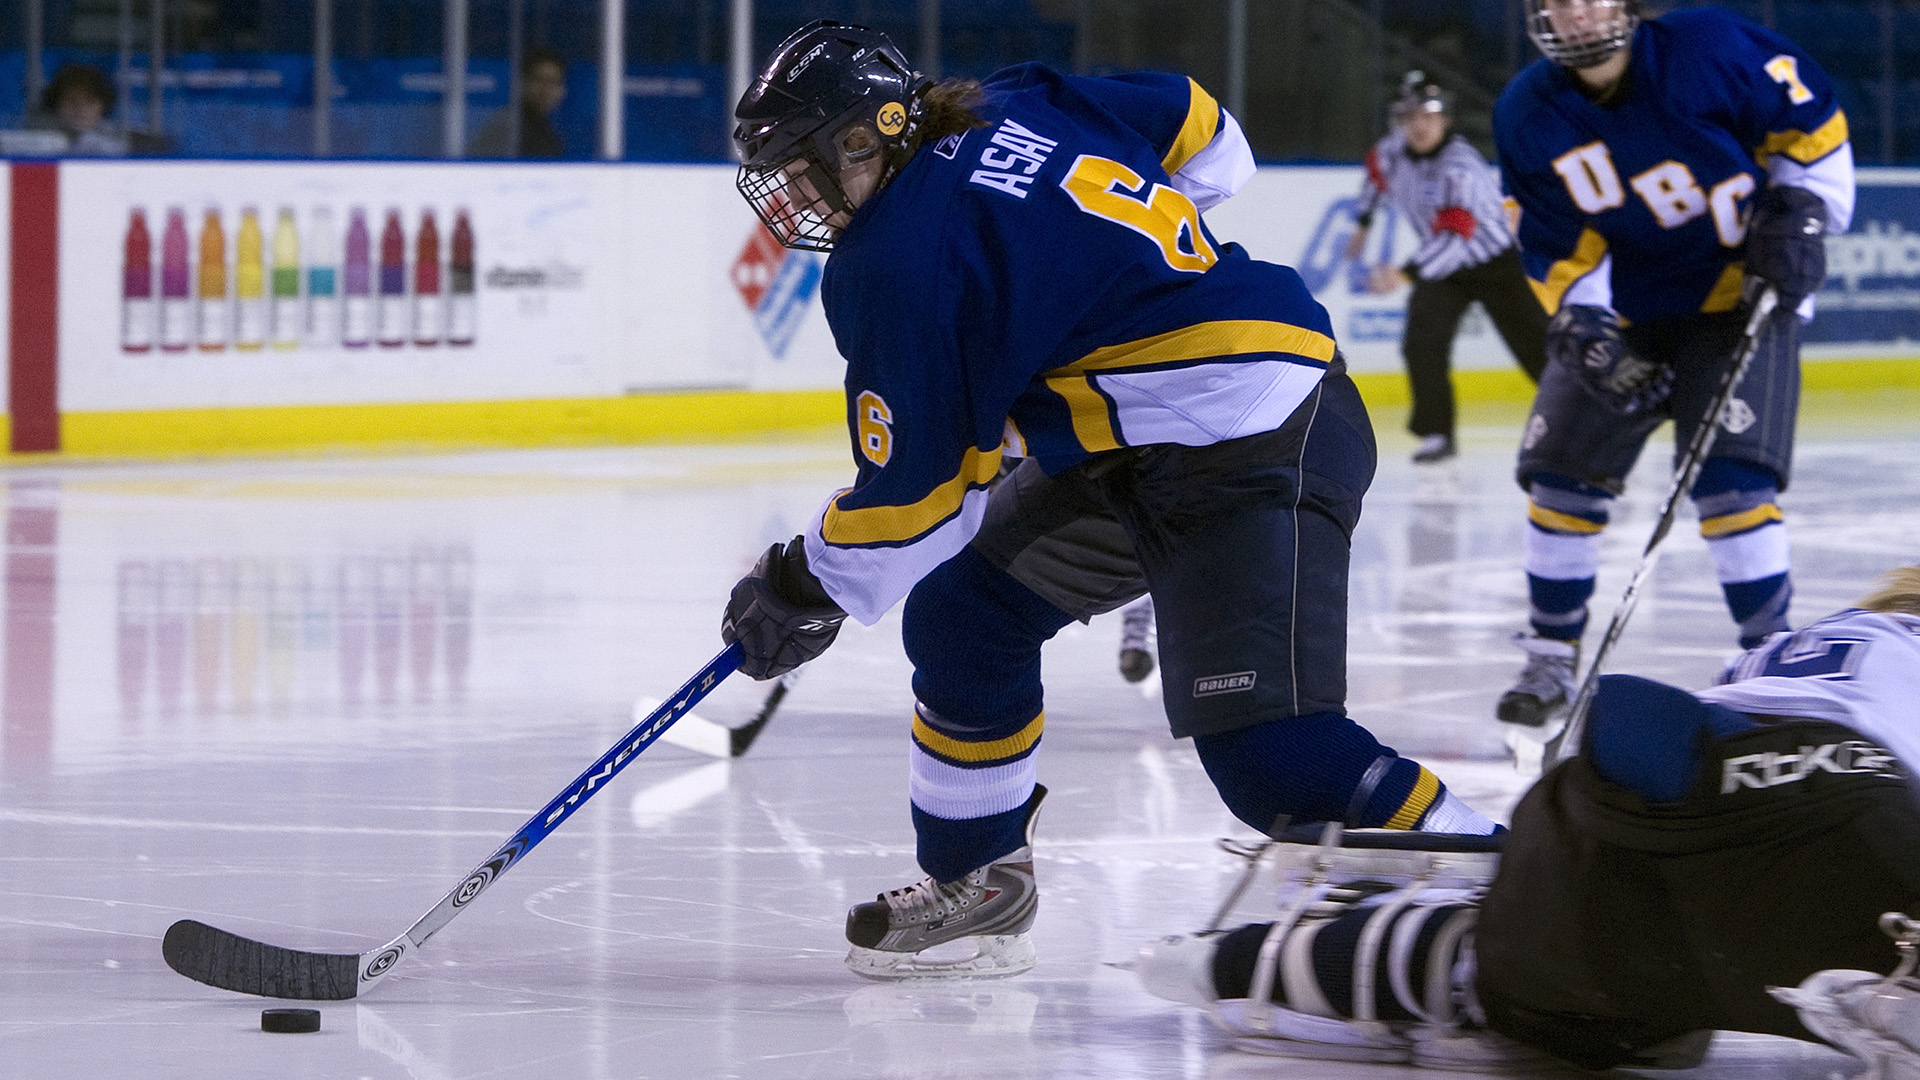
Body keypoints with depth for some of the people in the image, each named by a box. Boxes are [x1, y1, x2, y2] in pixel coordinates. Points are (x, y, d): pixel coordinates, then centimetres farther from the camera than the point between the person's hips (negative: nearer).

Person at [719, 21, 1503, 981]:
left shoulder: (898, 264, -15)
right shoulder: (1012, 108, 8)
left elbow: (910, 493, -9)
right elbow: (1203, 140, 20)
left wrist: (804, 589, 8)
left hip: (1255, 455, -11)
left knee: (1266, 748, -22)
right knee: (962, 618, 17)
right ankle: (974, 886, 29)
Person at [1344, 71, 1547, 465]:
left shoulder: (1460, 168, -34)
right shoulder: (1394, 150, -10)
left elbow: (1453, 239, -43)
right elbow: (1377, 171, 17)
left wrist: (1406, 274, -54)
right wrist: (1363, 223, 26)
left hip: (1498, 263, -6)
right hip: (1442, 267, 6)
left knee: (1538, 347, -1)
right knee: (1422, 341, -16)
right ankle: (1435, 433, -8)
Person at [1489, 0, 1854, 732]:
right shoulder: (1528, 116, -9)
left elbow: (1811, 121, -8)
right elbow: (1558, 244, -4)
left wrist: (1800, 212, -14)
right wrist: (1580, 319, -20)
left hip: (1744, 294, -4)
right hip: (1622, 311, 4)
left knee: (1731, 477, -18)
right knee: (1561, 472, 0)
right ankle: (1551, 661, 17)